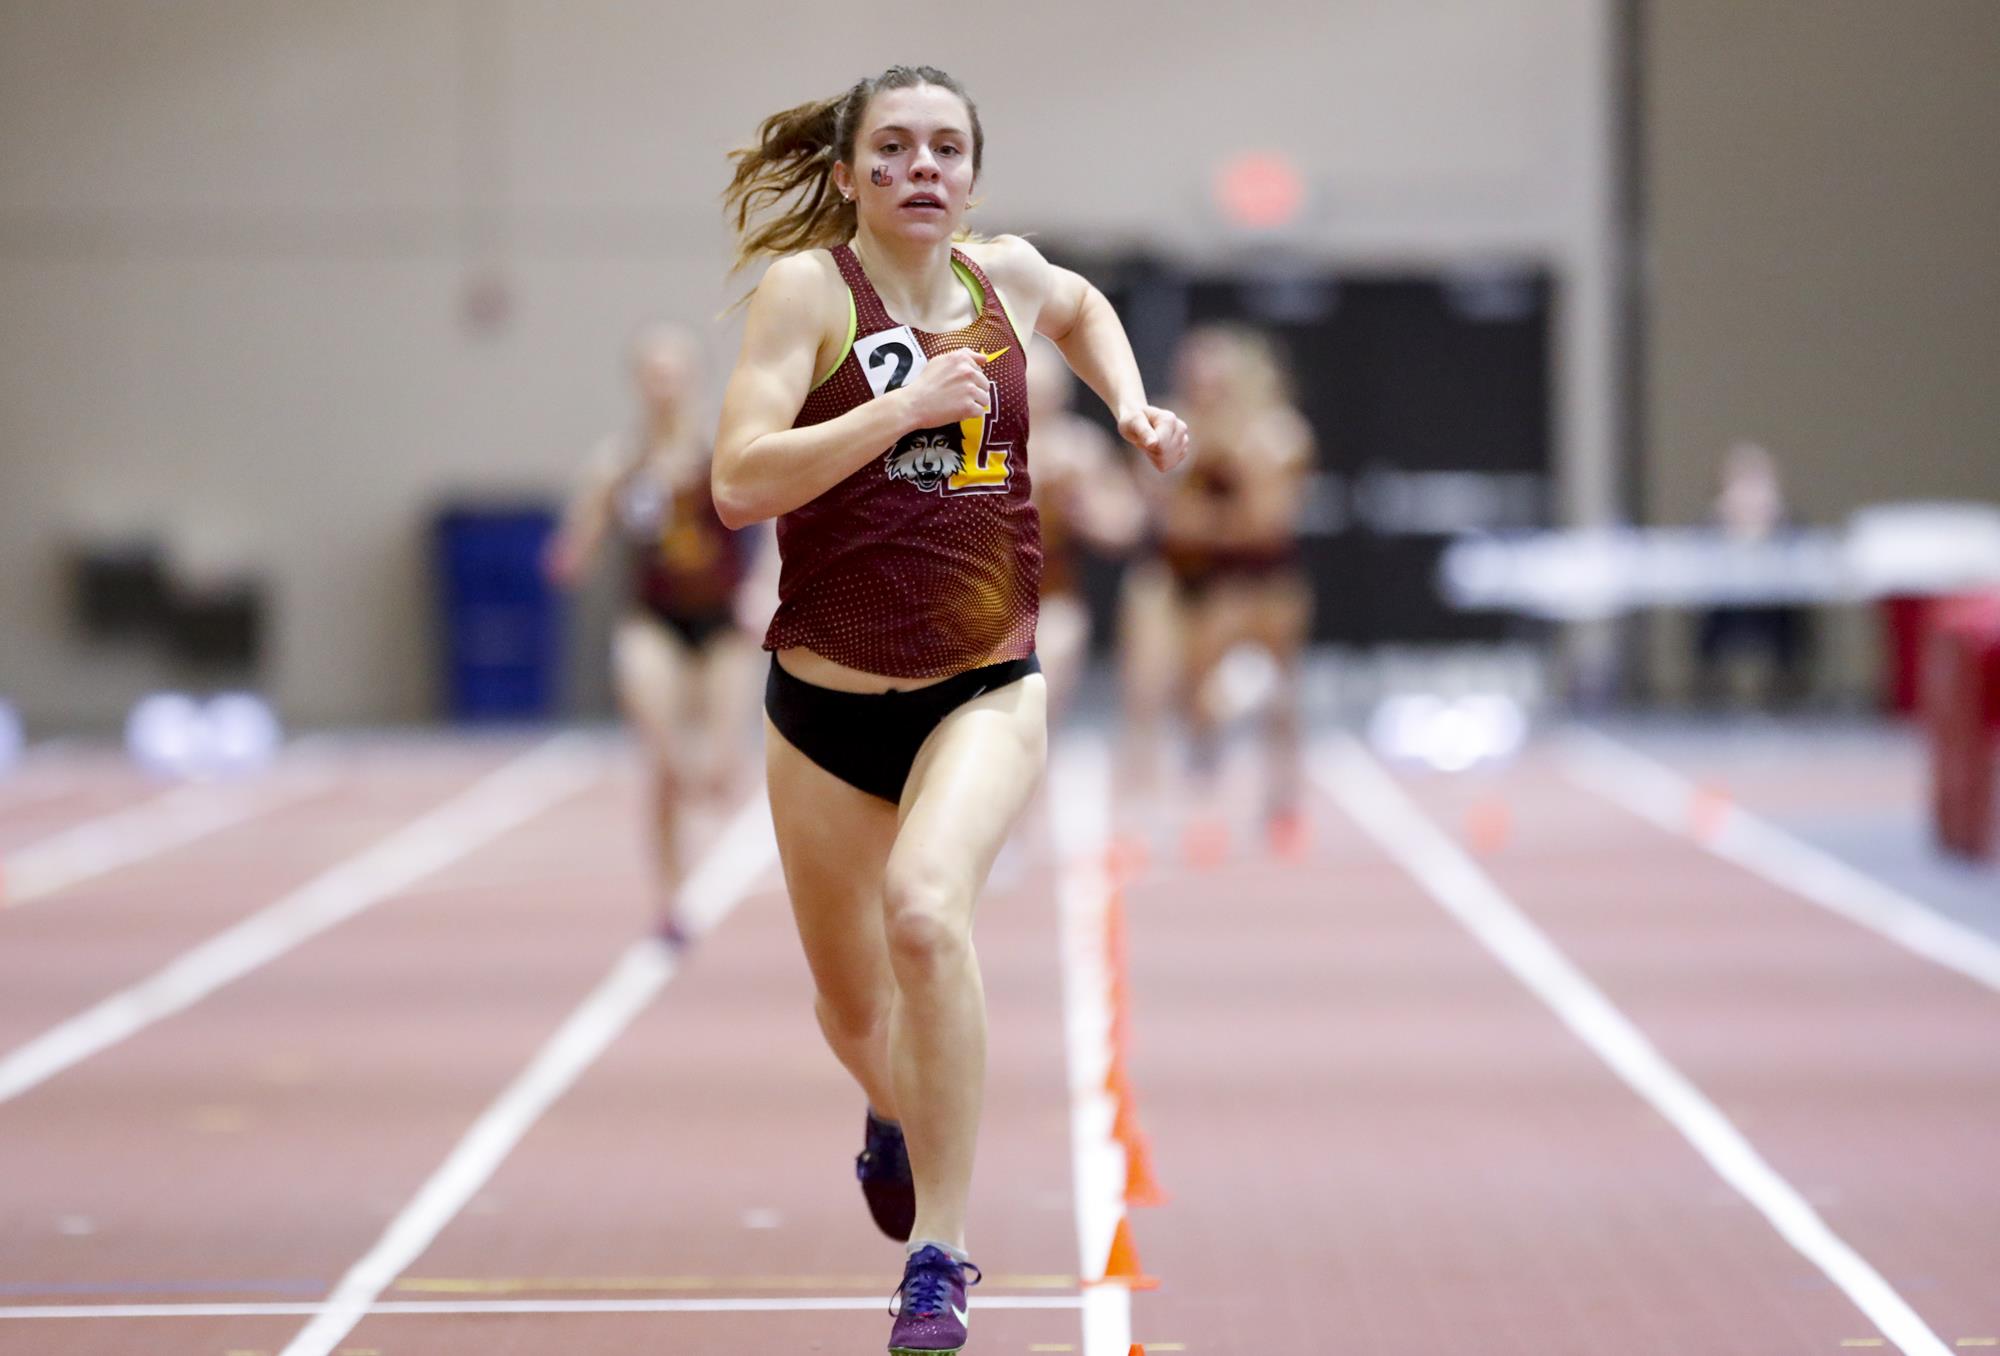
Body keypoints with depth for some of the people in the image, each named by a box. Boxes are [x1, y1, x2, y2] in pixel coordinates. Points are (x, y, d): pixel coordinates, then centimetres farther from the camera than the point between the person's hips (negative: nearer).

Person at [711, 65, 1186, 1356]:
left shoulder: (1007, 274, 4)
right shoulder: (809, 285, -9)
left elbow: (1084, 305, 30)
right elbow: (738, 482, -21)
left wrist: (1133, 403, 13)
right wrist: (907, 405, -26)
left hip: (987, 690, 1)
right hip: (828, 703, 0)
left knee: (925, 909, -29)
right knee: (855, 1010, 14)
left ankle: (941, 1250, -21)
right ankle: (898, 1117, 53)